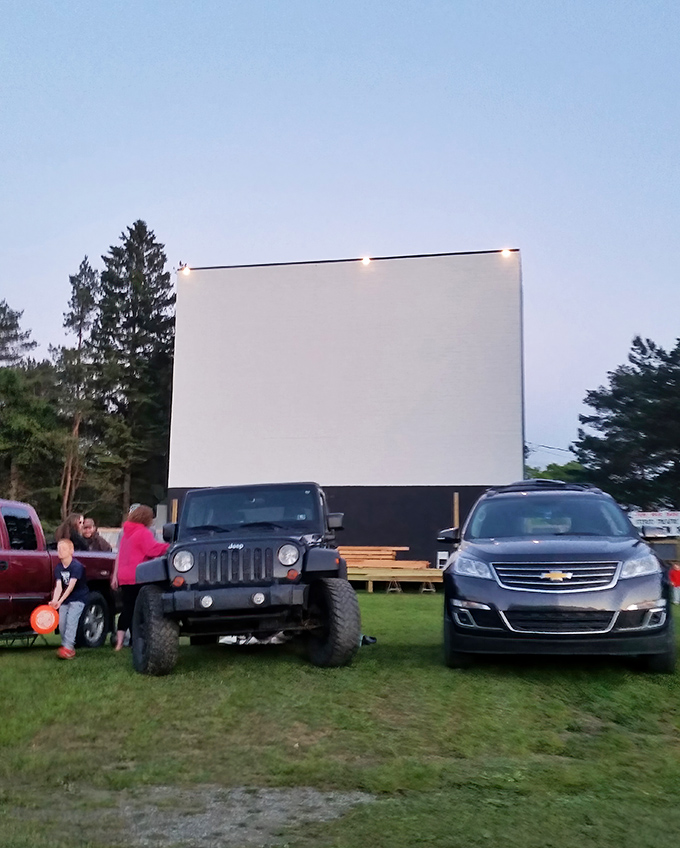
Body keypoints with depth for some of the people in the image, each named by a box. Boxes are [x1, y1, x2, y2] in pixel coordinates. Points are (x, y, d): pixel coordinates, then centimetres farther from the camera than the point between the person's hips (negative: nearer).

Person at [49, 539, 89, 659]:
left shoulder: (77, 566, -20)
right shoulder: (58, 568, -2)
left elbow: (71, 586, -28)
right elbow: (58, 586, -13)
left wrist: (60, 601, -38)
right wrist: (54, 601, -32)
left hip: (78, 598, -6)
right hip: (65, 599, 6)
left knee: (71, 620, -18)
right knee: (62, 623, 3)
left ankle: (68, 647, -21)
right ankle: (65, 645, 17)